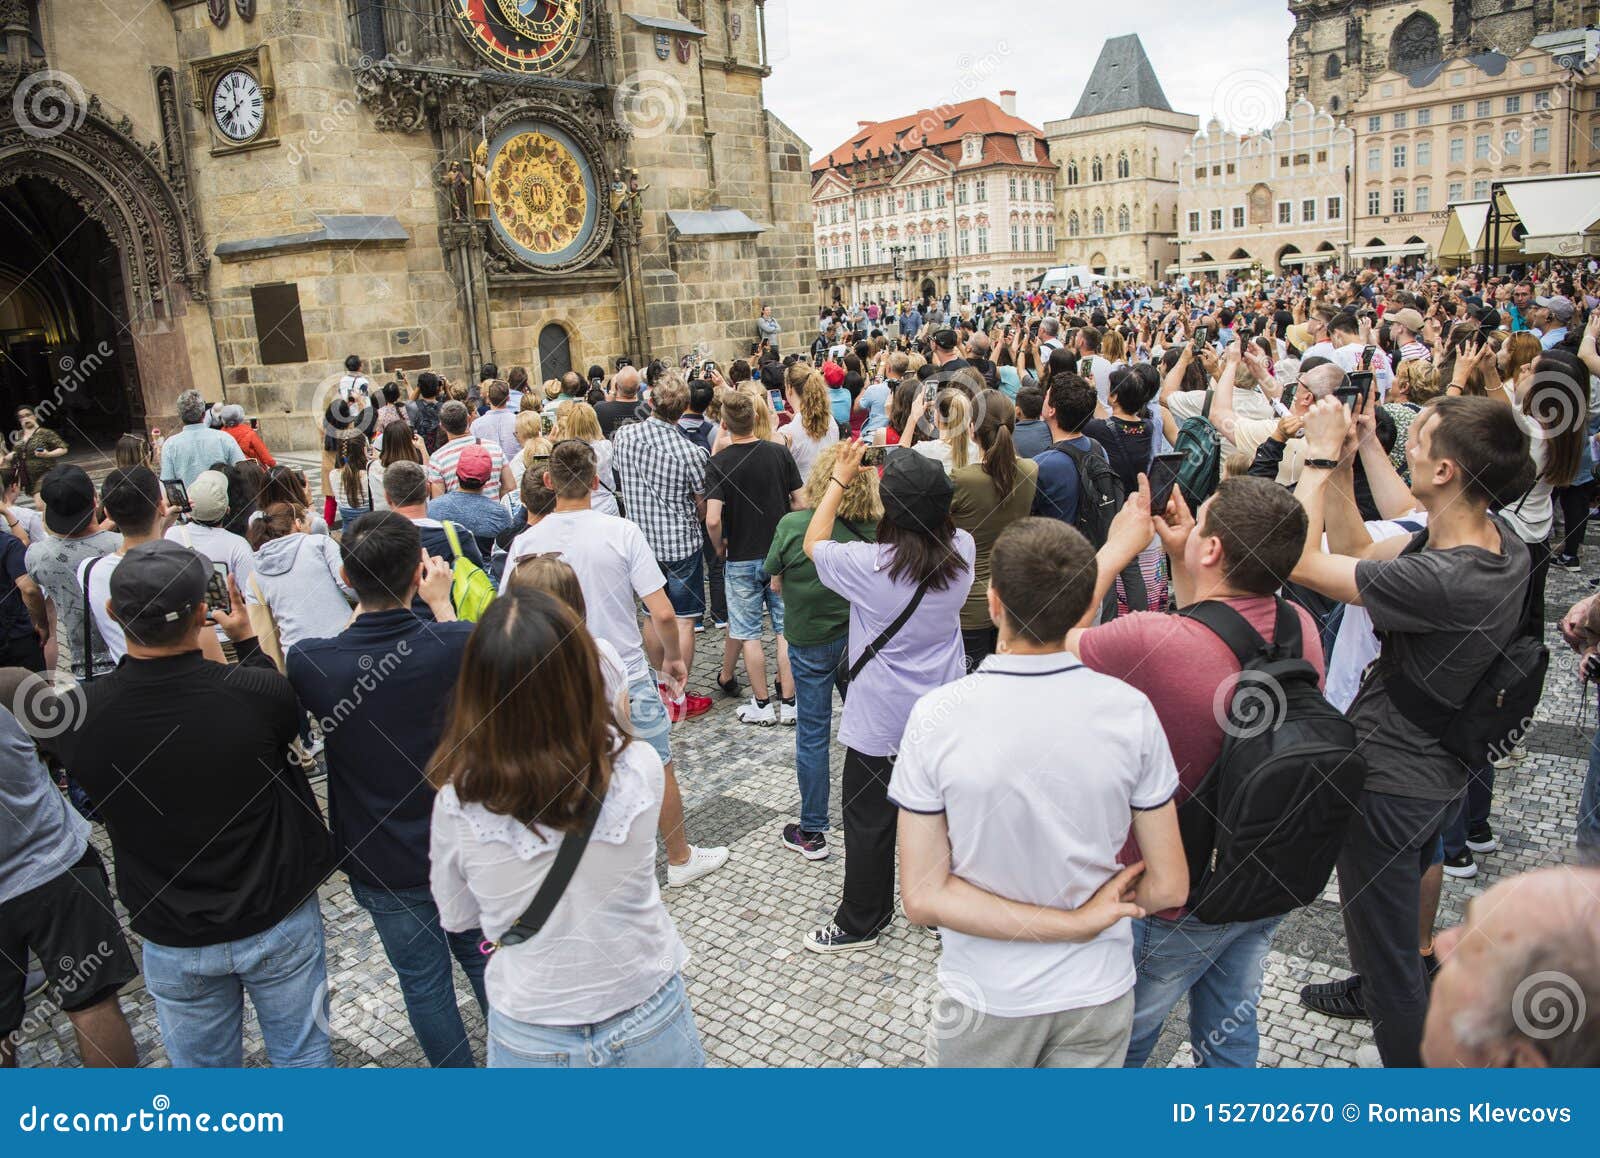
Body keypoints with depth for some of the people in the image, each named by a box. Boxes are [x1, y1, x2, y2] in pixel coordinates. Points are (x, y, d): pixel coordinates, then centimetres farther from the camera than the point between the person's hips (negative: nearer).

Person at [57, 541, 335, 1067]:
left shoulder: (80, 715, -20)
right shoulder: (257, 692, -27)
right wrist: (247, 640, 10)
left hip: (174, 939, 2)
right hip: (278, 920, -1)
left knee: (204, 1067, 23)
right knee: (301, 1052, 20)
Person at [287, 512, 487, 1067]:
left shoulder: (310, 662, -22)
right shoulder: (456, 644, -23)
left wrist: (365, 600, 5)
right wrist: (439, 602, 13)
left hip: (385, 866, 0)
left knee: (424, 981, 18)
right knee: (486, 961, 23)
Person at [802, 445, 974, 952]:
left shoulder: (869, 565, -23)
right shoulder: (961, 553, -12)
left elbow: (813, 543, -4)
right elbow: (943, 520, 12)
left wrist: (840, 479, 2)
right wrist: (912, 470, 5)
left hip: (880, 720, -4)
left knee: (869, 822, 11)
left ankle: (860, 923, 27)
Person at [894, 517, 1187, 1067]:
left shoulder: (936, 717, -20)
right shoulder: (1131, 710, -16)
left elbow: (924, 898, -18)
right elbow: (1168, 887, -9)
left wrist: (1076, 920, -15)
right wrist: (1090, 917, 5)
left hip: (984, 1001, -1)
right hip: (1098, 995, 2)